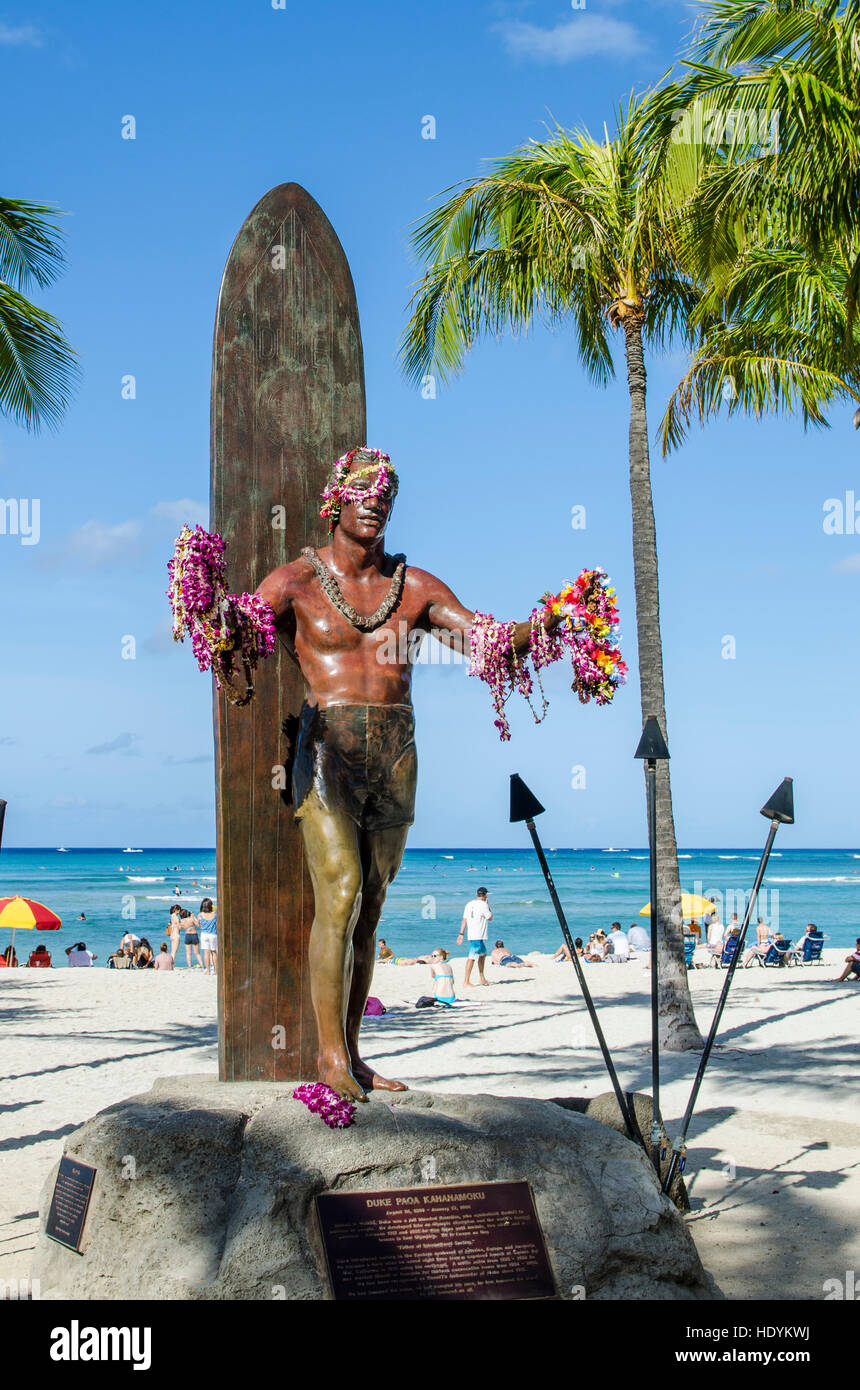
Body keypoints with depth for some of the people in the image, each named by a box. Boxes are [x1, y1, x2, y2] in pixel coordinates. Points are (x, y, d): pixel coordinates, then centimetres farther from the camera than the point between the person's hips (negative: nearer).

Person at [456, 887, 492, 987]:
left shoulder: (469, 904, 11)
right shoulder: (483, 905, -11)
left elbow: (464, 920, 10)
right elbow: (490, 918, 0)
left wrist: (461, 934, 11)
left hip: (471, 934, 9)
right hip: (478, 937, -9)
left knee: (483, 954, 22)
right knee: (472, 957, -9)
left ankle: (482, 979, 29)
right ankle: (466, 982, -11)